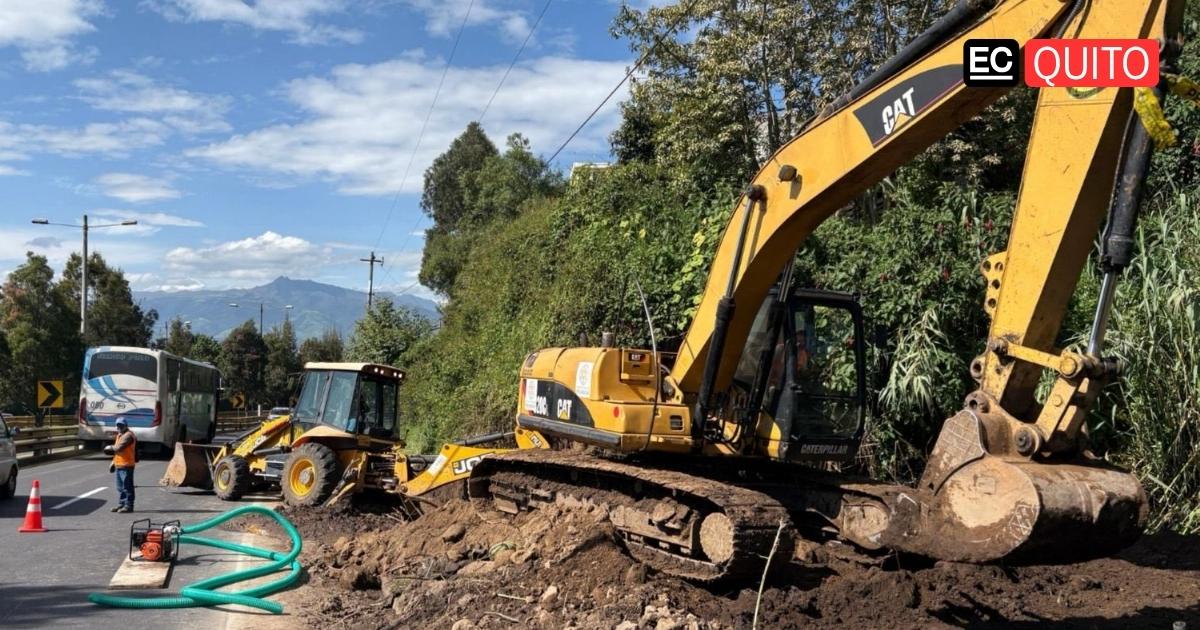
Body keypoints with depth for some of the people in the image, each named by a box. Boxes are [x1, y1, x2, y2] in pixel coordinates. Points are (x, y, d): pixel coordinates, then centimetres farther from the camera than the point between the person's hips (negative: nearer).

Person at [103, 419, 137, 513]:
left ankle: (128, 506, -4)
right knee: (120, 487, 14)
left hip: (126, 465, -10)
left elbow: (119, 447, -23)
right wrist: (113, 462, 21)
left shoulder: (128, 435, -13)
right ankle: (121, 504, 21)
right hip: (119, 464, 10)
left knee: (127, 486, -7)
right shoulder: (119, 435, 20)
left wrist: (110, 448, -4)